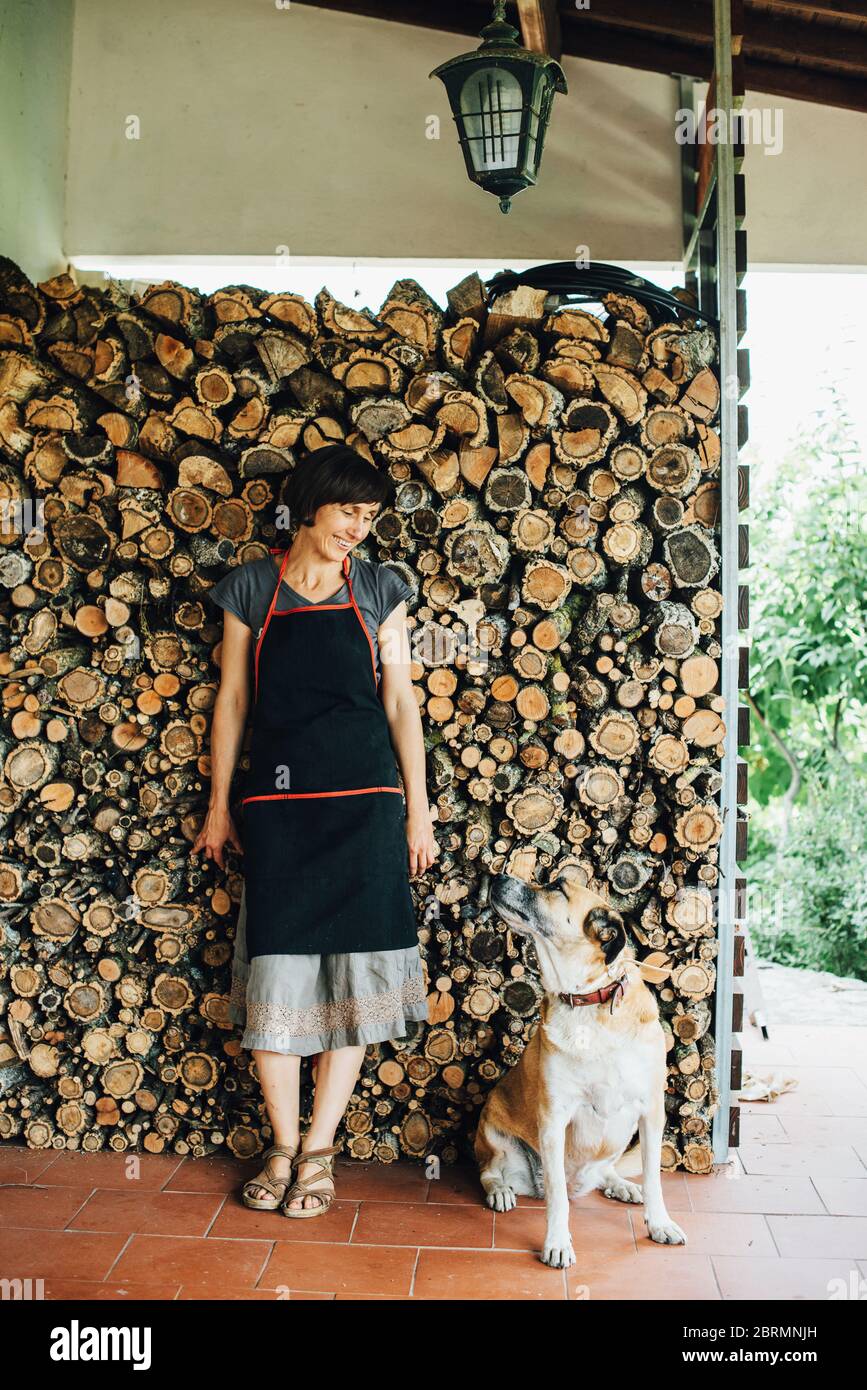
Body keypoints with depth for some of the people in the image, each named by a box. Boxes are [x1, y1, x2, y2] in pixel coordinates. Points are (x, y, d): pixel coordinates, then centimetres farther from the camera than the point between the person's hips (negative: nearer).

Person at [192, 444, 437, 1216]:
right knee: (276, 969, 1)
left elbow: (400, 700, 5)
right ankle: (284, 1147, 16)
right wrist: (218, 805, 5)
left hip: (364, 802, 0)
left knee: (351, 966, 1)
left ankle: (319, 1150, 13)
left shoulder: (377, 590, 6)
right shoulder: (252, 590, 5)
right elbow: (232, 698, 7)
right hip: (278, 802, 0)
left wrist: (418, 807, 0)